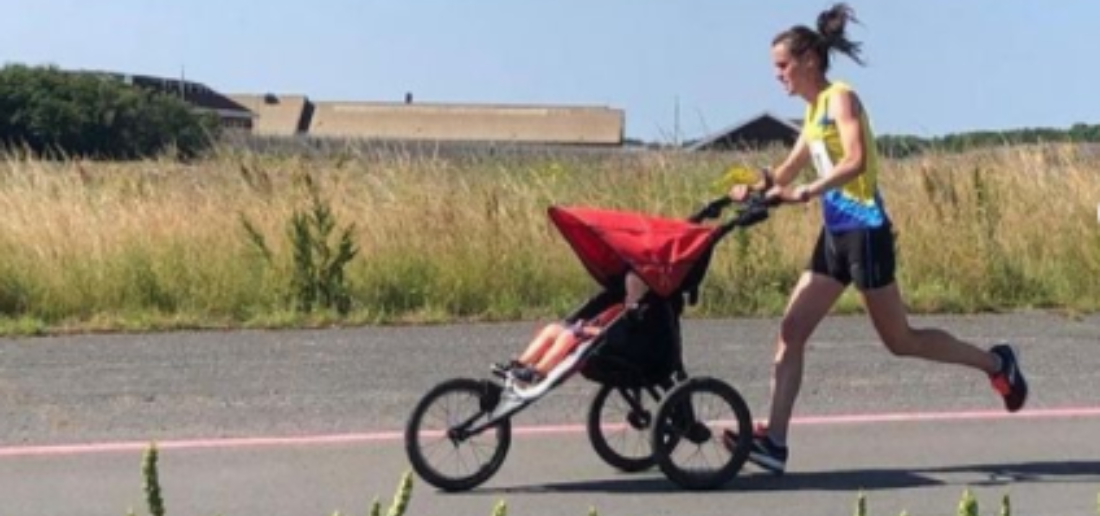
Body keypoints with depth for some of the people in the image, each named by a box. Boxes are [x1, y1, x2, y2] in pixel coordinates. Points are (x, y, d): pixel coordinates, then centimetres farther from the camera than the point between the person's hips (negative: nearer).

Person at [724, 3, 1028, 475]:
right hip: (835, 235, 9)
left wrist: (805, 193, -34)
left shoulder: (840, 98, -10)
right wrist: (754, 188, 3)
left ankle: (995, 362, 22)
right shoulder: (813, 111, 14)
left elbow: (856, 160, -26)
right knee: (791, 331, 0)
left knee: (899, 340, 2)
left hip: (863, 232, -9)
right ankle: (774, 440, -1)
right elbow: (789, 170, 21)